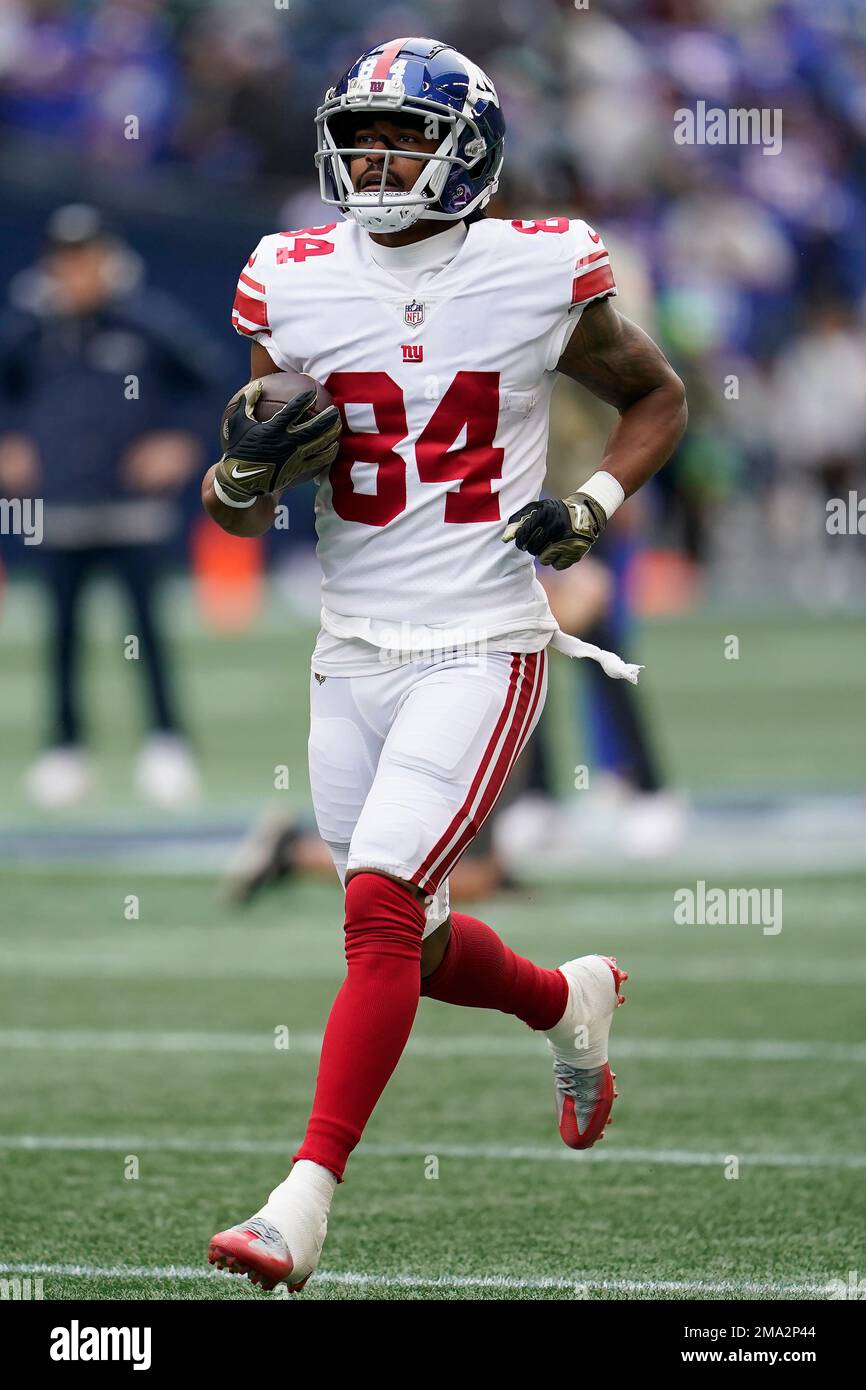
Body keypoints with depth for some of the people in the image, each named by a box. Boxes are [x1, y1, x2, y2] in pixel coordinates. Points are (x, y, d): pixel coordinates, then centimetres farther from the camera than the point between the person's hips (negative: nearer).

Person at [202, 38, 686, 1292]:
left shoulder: (540, 274, -6)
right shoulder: (297, 284, 1)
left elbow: (658, 400, 11)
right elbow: (239, 510, 8)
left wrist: (593, 506, -7)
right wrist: (250, 470, -16)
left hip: (481, 649, -4)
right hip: (353, 654, 4)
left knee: (382, 907, -18)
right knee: (411, 943, 11)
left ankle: (305, 1204, -17)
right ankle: (571, 1002, 44)